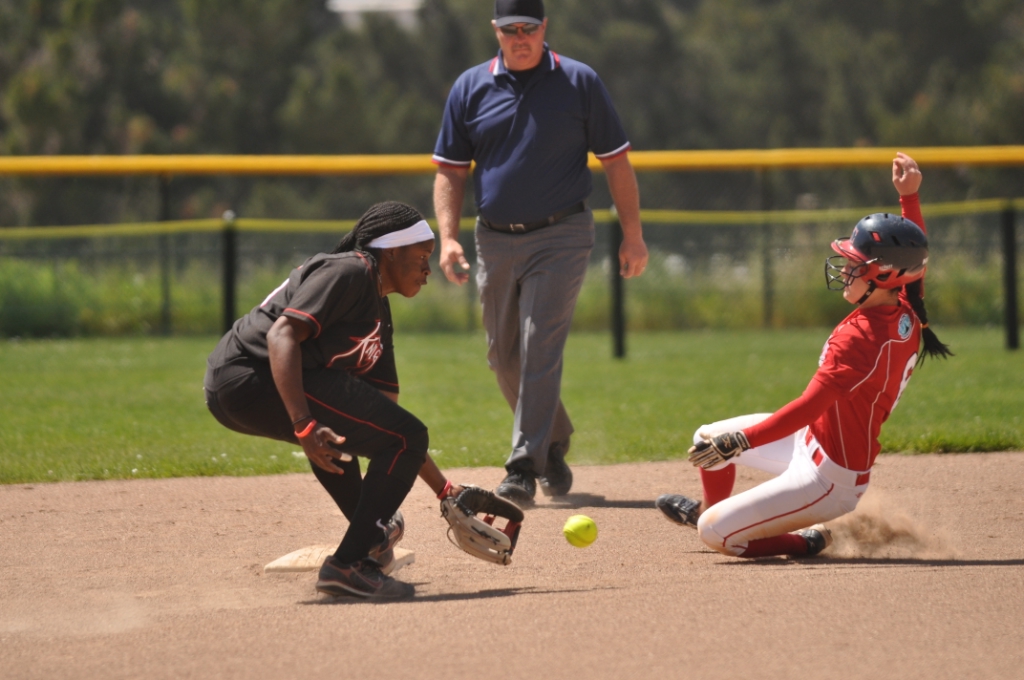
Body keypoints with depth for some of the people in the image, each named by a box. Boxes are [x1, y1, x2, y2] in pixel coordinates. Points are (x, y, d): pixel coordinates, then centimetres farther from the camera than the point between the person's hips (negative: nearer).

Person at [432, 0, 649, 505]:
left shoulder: (580, 83, -1)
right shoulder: (470, 88, 6)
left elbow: (615, 161, 2)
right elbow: (450, 171, 8)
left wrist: (633, 235, -2)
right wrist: (448, 236, -5)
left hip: (559, 238, -4)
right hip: (495, 241, 4)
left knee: (540, 349, -15)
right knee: (504, 357, 10)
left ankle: (524, 469, -17)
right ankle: (554, 443, 32)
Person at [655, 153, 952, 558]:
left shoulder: (859, 338, -32)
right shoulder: (907, 314, -6)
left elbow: (810, 407, -35)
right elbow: (912, 256, 16)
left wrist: (737, 443, -36)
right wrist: (909, 196, 16)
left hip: (828, 477, -10)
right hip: (814, 440, 10)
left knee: (715, 533, -12)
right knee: (708, 439, 20)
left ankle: (807, 540, 7)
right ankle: (708, 507, 50)